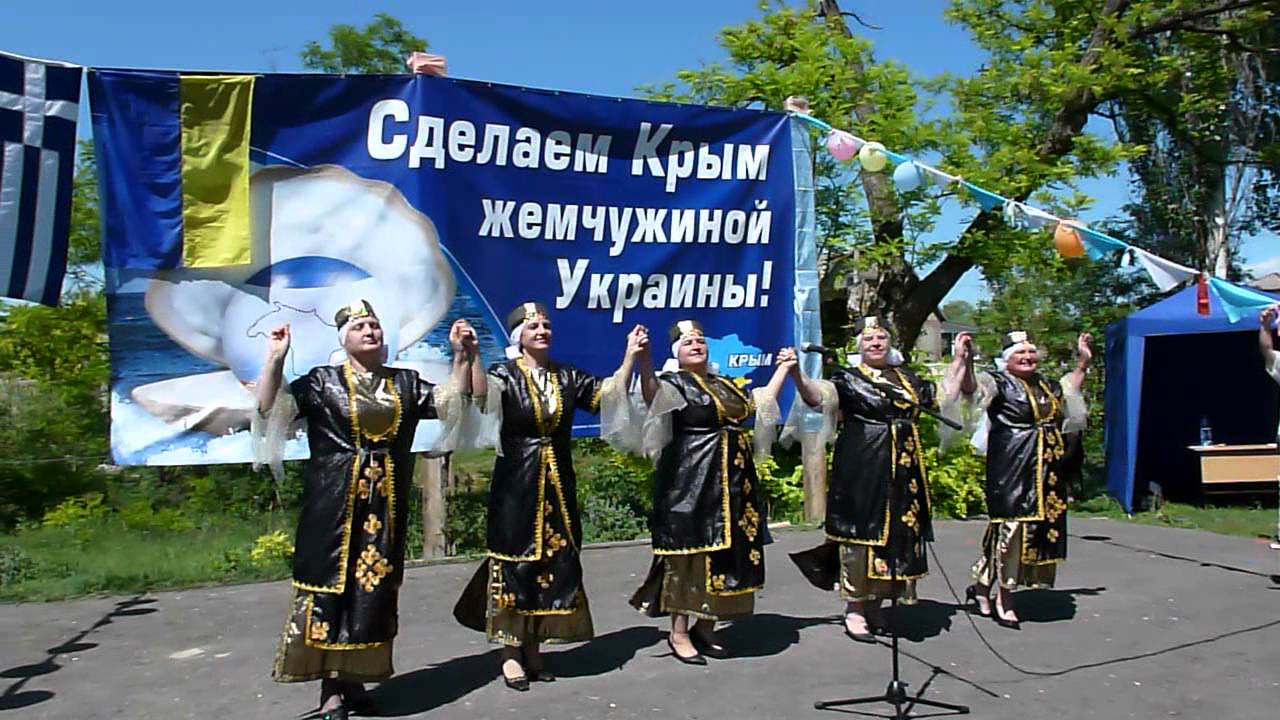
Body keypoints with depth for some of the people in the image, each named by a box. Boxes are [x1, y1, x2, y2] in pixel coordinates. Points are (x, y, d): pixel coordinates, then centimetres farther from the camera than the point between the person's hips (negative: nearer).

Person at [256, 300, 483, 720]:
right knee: (330, 587, -3)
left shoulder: (405, 383, 11)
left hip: (386, 505, 4)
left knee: (374, 589, 7)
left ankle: (354, 679, 20)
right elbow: (269, 410, -6)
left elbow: (454, 399, 9)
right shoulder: (323, 381, 2)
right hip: (335, 503, -3)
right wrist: (275, 359, -16)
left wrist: (463, 355, 0)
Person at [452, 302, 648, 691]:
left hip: (558, 482, 5)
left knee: (554, 560, 8)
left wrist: (631, 356, -6)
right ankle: (511, 651, 11)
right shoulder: (504, 374, -5)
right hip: (516, 481, -5)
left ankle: (534, 647, 21)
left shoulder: (567, 377, 9)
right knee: (515, 562, -1)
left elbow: (610, 394, 4)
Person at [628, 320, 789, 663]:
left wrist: (783, 368, 32)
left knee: (725, 551, 8)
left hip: (733, 481, 7)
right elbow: (651, 394, -26)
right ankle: (679, 633, 4)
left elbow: (760, 402, 30)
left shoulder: (725, 384, 19)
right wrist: (642, 358, -42)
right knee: (688, 551, -6)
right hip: (691, 480, -7)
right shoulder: (673, 383, -3)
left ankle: (705, 628, 20)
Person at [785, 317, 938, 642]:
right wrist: (796, 374, -37)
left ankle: (875, 603, 23)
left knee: (899, 531, 9)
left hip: (904, 469, 6)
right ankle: (854, 610, 4)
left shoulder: (907, 377, 16)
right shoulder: (850, 380, -2)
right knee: (860, 530, -4)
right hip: (862, 467, -6)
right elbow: (818, 395, -20)